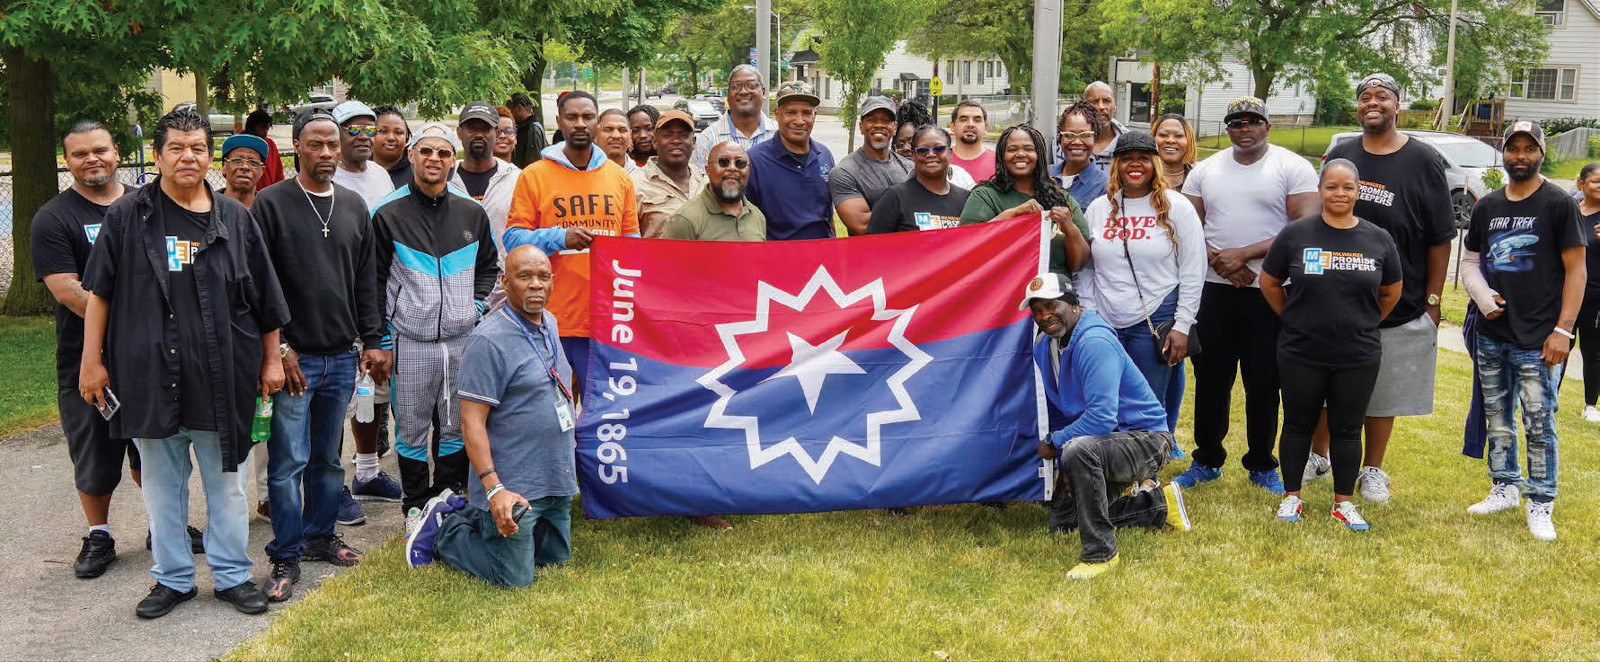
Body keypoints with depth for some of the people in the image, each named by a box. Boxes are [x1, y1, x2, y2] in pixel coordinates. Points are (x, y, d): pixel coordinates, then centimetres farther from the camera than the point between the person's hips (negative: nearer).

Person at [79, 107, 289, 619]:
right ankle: (173, 578, 23)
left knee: (226, 481, 9)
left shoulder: (235, 219, 4)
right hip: (149, 377, 0)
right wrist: (92, 359, -1)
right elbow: (99, 292, 3)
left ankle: (232, 575, 21)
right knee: (161, 484, 10)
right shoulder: (127, 217, 1)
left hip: (221, 378, 0)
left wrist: (271, 359, 7)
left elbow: (265, 299, 8)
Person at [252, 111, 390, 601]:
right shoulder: (271, 204, -4)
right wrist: (277, 347, -12)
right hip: (292, 357, -5)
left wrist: (373, 341, 8)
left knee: (328, 457, 14)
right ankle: (286, 556, 8)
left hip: (342, 357, 5)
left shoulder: (354, 206, 12)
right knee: (289, 460, -2)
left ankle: (320, 535, 28)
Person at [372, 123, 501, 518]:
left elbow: (489, 266, 20)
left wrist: (477, 304, 2)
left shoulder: (472, 214, 7)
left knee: (458, 427, 10)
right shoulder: (388, 214, -2)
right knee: (412, 430, 5)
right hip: (410, 342, -3)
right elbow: (374, 282, -1)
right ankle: (414, 507, 19)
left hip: (463, 340, 3)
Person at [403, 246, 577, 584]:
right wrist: (494, 490, -28)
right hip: (512, 486, -8)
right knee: (516, 579, -4)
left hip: (557, 480, 9)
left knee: (556, 559, 21)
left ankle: (468, 513, 32)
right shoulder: (489, 340, -20)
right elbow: (472, 422, -22)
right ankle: (443, 529, 18)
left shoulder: (549, 323, 7)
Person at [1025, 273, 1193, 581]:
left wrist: (1054, 442, -19)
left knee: (1078, 451, -40)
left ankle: (1100, 553, -27)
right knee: (1064, 520, 10)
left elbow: (1102, 417, -32)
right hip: (1105, 440, 10)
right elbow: (1056, 410, 14)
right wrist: (1069, 475, 9)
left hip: (1144, 438, -10)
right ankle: (1159, 504, 21)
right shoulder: (1043, 347, 3)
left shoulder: (1094, 342, -25)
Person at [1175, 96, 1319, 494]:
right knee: (1210, 379, 8)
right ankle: (1207, 461, 21)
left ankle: (1262, 465, 18)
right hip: (1215, 290, 3)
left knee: (1264, 384, 4)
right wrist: (1219, 261, -11)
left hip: (1271, 293, -3)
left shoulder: (1292, 168, -2)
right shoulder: (1205, 170, 10)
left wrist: (1244, 254, -17)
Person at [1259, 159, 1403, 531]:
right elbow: (1269, 283, 6)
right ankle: (1292, 496, 23)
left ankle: (1344, 502, 22)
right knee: (1299, 424, 10)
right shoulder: (1296, 235, -4)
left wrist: (1363, 323, 12)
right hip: (1301, 354, -1)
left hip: (1358, 357, 1)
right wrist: (1294, 318, 6)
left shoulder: (1378, 240, 1)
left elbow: (1391, 292, 15)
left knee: (1347, 429, 10)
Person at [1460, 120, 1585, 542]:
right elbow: (1470, 260, 17)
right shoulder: (1487, 206, 10)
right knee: (1497, 419, 14)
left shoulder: (1558, 204, -5)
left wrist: (1563, 330, -12)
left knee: (1539, 424, -3)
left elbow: (1576, 271, -6)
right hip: (1491, 334, 5)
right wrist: (1482, 295, -4)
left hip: (1536, 339, -5)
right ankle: (1505, 488, 28)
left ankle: (1541, 503, 7)